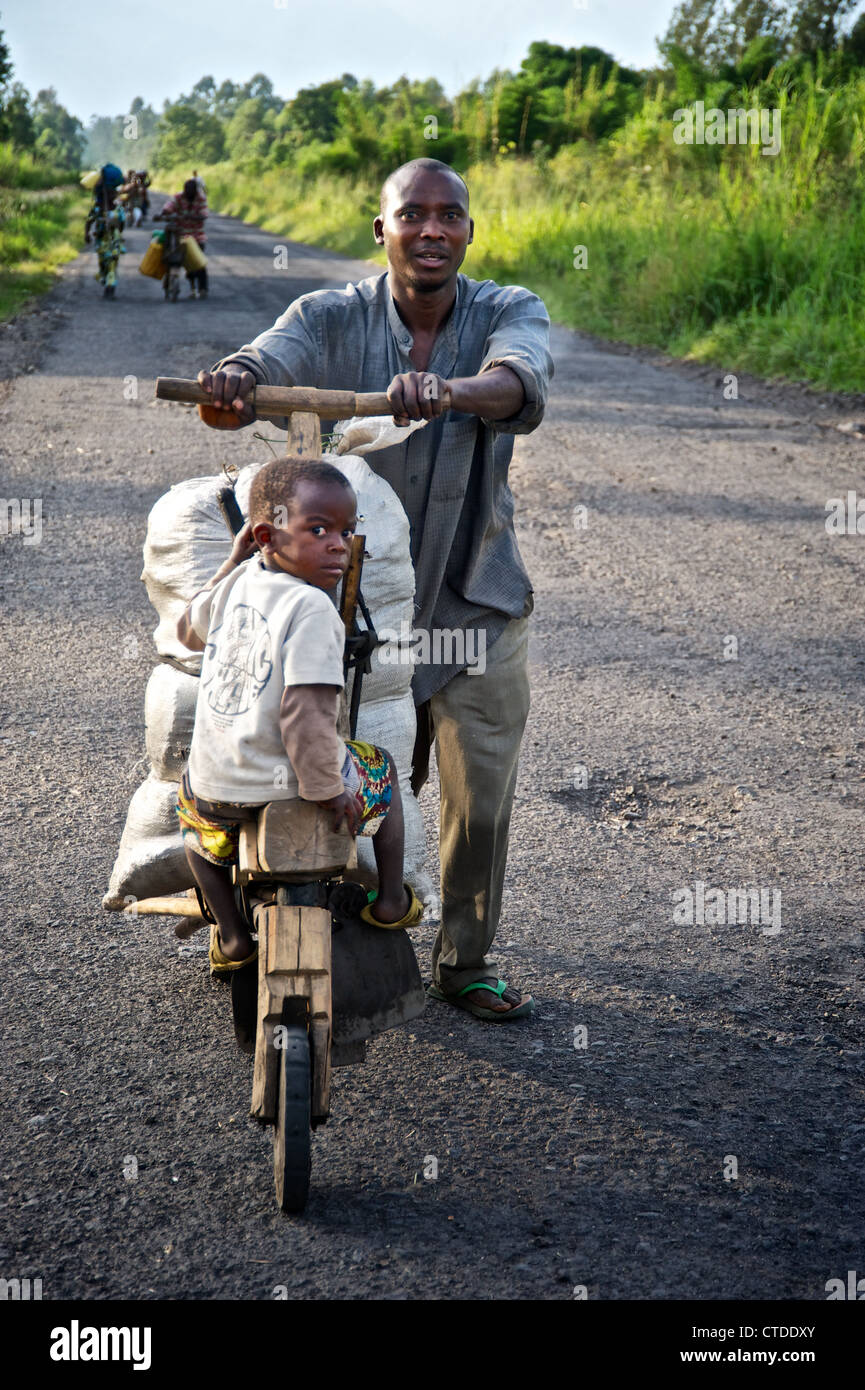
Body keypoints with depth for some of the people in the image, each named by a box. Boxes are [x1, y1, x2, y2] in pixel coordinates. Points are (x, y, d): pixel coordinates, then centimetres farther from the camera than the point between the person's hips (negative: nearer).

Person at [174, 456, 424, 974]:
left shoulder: (238, 580, 1)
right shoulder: (311, 608, -21)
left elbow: (189, 631, 24)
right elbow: (303, 717, -28)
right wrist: (328, 791, -15)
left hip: (215, 784, 5)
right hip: (285, 784, -5)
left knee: (194, 814, 41)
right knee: (380, 767, 26)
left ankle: (232, 937, 35)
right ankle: (391, 899, 33)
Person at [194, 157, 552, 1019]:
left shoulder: (510, 313, -4)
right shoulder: (332, 319, -4)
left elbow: (521, 383, -27)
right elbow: (268, 365, -23)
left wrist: (447, 390, -50)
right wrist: (229, 384, -48)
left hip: (476, 603, 1)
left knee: (481, 800, 6)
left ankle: (465, 963, 27)